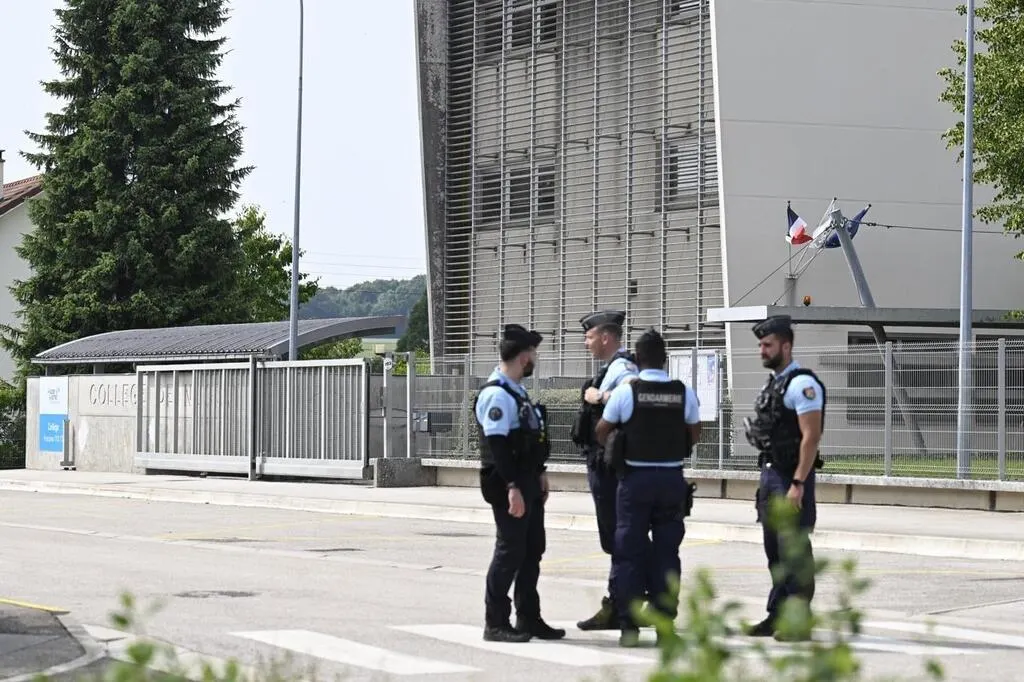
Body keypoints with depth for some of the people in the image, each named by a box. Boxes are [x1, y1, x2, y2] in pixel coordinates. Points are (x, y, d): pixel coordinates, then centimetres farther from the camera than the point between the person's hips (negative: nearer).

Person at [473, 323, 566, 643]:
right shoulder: (497, 395, -18)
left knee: (533, 548, 14)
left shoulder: (517, 391, 15)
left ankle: (528, 618, 22)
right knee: (510, 551, -6)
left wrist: (539, 473, 20)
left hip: (527, 482, 10)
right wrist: (513, 487, -27)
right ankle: (496, 623, 2)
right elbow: (497, 445, -23)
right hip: (508, 486, -10)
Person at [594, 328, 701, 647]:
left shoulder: (625, 391, -8)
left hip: (636, 478, -2)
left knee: (630, 552, 4)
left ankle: (629, 626, 2)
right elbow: (695, 435, 9)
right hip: (672, 479, 2)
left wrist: (611, 449, 23)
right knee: (667, 553, 7)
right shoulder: (684, 393, -2)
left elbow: (601, 431, 2)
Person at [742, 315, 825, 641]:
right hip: (771, 473, 10)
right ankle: (777, 617, 19)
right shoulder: (773, 383, 16)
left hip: (792, 478, -10)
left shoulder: (802, 384, -13)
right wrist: (766, 478, 18)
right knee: (774, 550, 13)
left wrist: (798, 485, -23)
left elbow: (811, 437, -19)